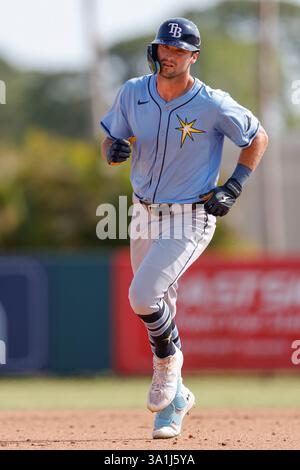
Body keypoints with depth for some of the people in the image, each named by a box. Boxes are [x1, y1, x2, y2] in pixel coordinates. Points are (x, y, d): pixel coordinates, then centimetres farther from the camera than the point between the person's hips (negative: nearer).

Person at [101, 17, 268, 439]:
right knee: (156, 309, 14)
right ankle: (174, 400, 32)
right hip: (145, 214, 5)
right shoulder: (133, 94, -5)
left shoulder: (214, 105, -16)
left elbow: (258, 138, -2)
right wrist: (114, 150, -19)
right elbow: (110, 144, 5)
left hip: (192, 218, -5)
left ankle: (169, 360, 6)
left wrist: (234, 187, -10)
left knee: (143, 296, -23)